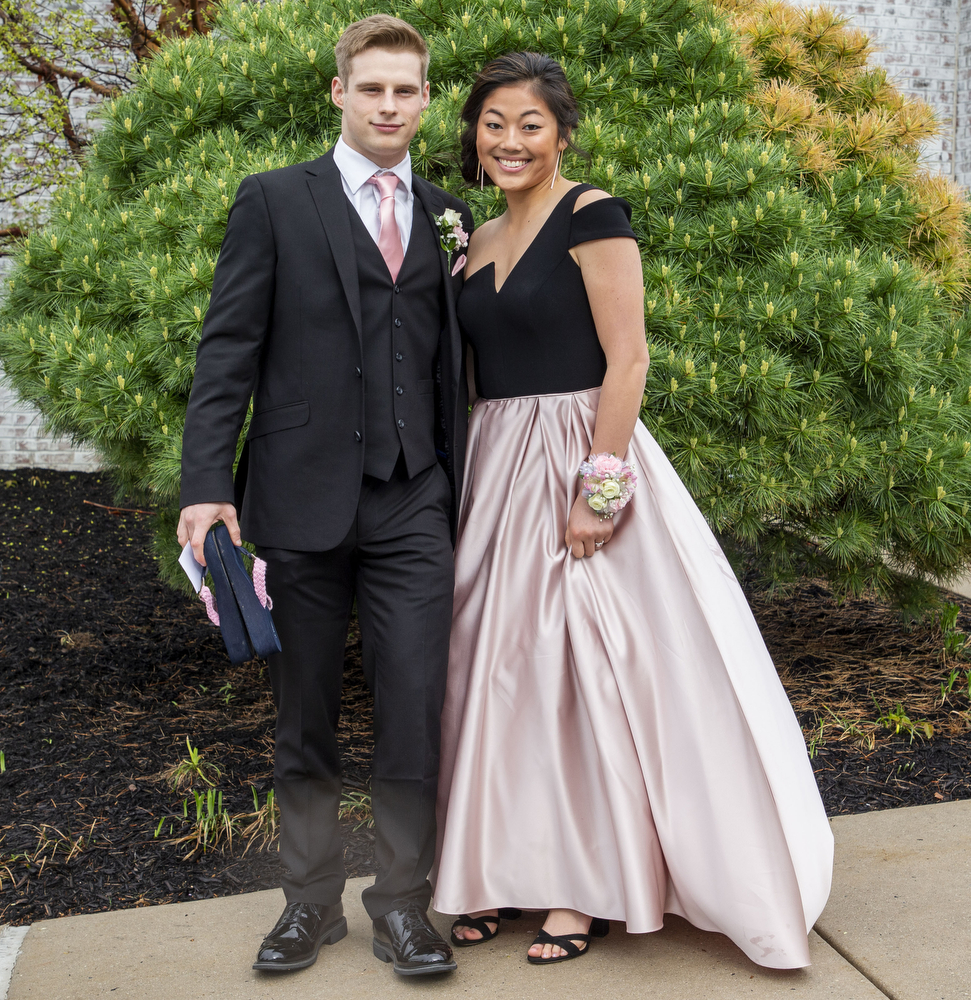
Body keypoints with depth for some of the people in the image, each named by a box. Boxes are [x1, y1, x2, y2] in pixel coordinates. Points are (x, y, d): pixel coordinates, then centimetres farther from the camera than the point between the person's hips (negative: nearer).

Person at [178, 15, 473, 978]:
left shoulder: (447, 217, 13)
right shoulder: (273, 201, 4)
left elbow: (453, 362, 14)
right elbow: (228, 349, -2)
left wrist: (462, 486, 9)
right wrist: (206, 482, -11)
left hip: (413, 504, 2)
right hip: (300, 500, -1)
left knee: (414, 710, -1)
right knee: (304, 718, 10)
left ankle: (402, 902, 17)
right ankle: (311, 900, 26)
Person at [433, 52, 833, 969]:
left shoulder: (591, 216, -7)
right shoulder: (479, 240, 14)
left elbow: (627, 360, -14)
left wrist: (598, 488, -20)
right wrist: (467, 481, 9)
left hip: (577, 461, -7)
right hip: (495, 473, 7)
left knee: (578, 666, -2)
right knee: (497, 663, 9)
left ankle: (589, 885, 14)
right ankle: (503, 867, 23)